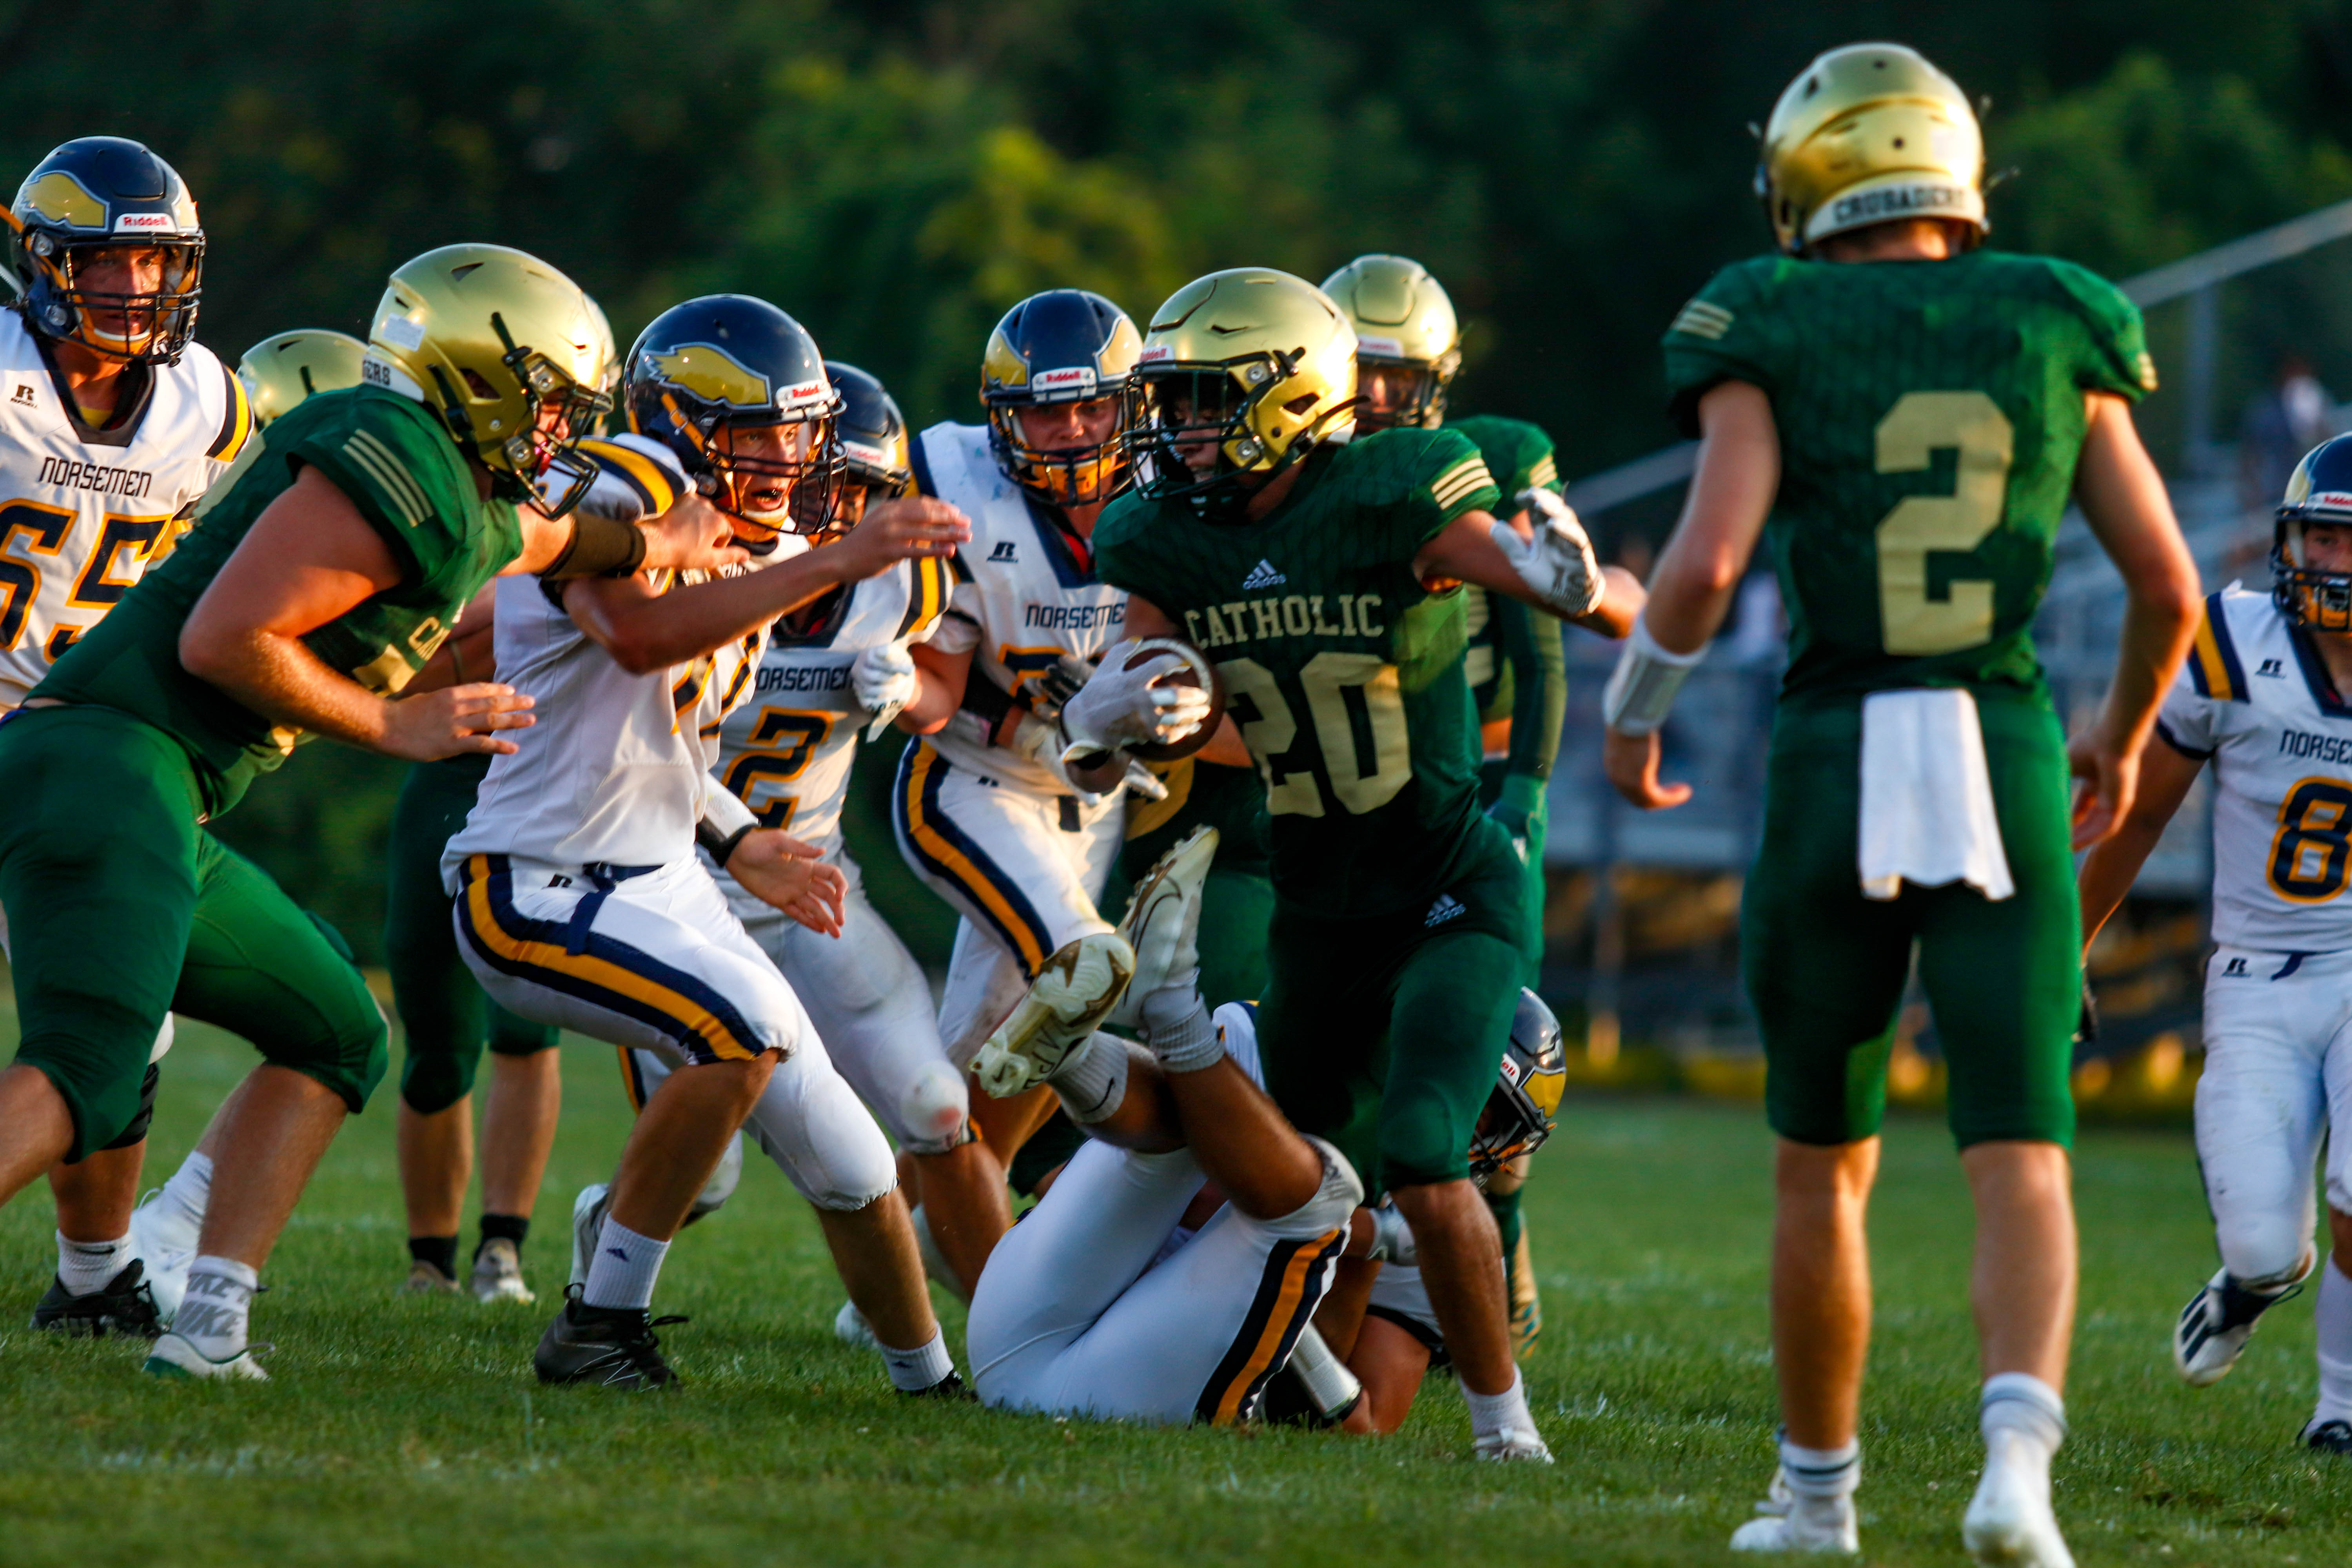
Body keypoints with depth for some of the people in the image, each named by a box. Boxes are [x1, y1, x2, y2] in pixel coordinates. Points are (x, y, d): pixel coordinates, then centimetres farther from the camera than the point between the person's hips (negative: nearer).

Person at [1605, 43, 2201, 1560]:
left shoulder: (1773, 339, -1)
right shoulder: (2055, 332, 6)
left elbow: (1707, 562, -13)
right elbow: (2168, 588, 6)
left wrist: (1634, 708, 5)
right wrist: (2123, 735, 24)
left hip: (1836, 760, 0)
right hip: (2006, 756, 1)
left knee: (1826, 1163, 15)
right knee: (2020, 1162, -1)